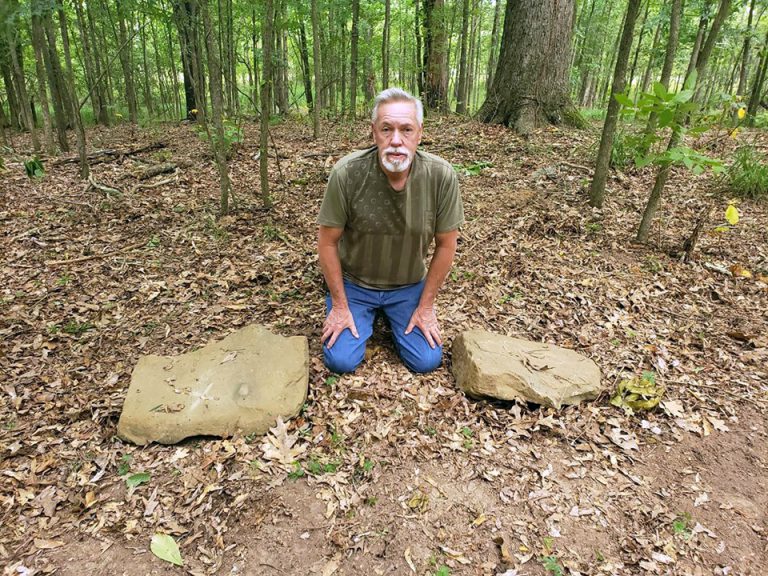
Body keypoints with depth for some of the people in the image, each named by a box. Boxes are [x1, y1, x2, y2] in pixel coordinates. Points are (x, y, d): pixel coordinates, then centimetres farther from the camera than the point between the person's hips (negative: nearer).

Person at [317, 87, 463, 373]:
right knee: (340, 360, -10)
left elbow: (445, 245, -8)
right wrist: (340, 306, -8)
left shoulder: (442, 176, -20)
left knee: (427, 361, -5)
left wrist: (426, 307, -4)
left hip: (410, 286, 1)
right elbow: (328, 242, -12)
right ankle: (368, 316, 22)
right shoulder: (346, 173, -24)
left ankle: (392, 317, 25)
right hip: (354, 283, -1)